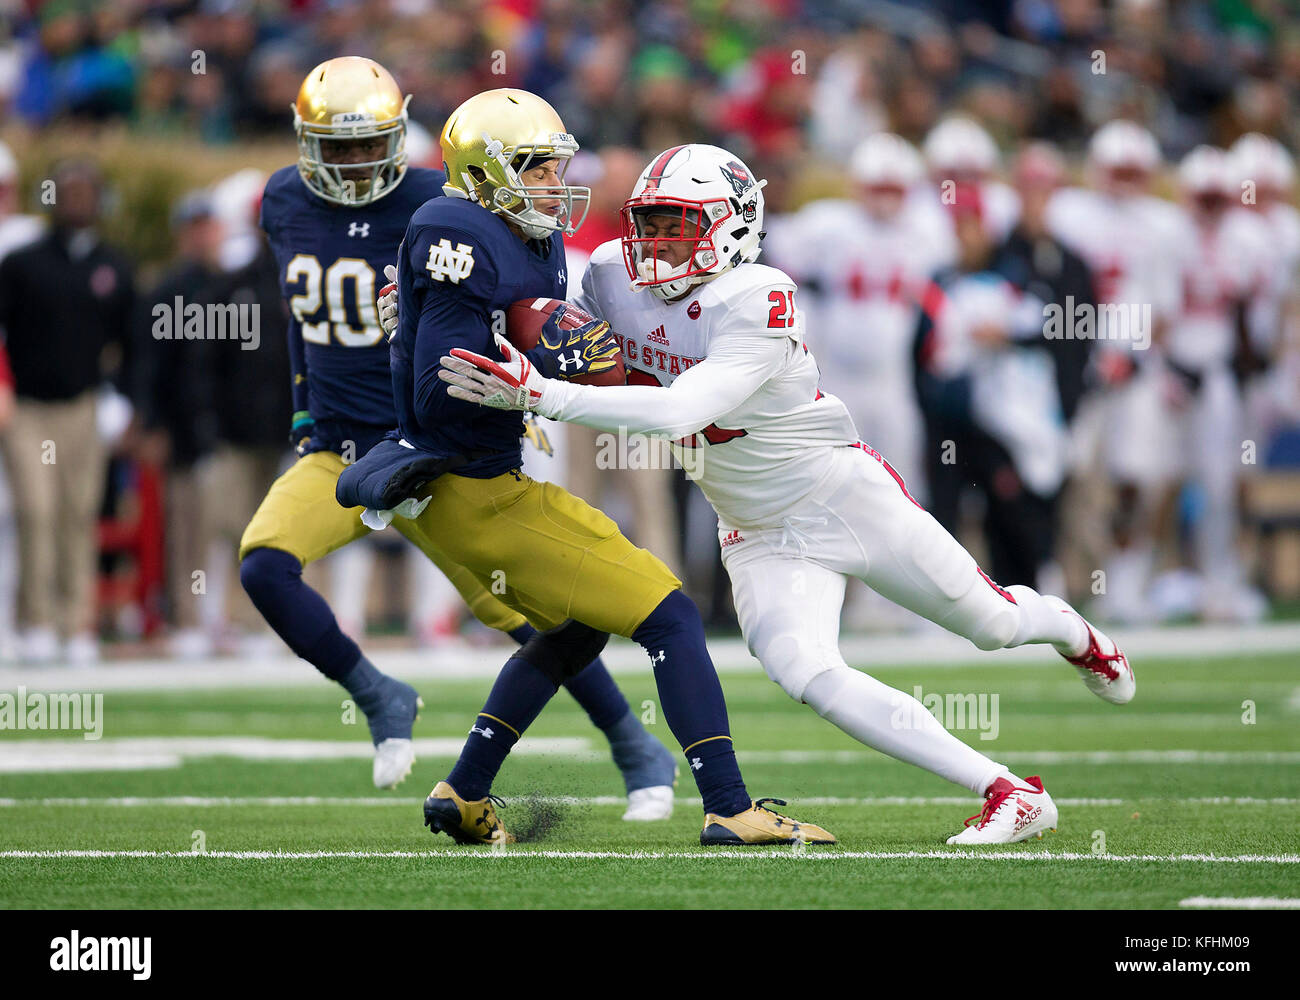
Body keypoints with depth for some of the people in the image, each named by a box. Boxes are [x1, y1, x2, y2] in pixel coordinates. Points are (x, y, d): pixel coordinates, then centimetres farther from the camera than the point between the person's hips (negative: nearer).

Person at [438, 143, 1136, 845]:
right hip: (760, 535, 5)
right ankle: (1010, 796, -13)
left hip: (843, 494, -5)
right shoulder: (614, 275, -8)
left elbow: (684, 409, -40)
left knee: (992, 625, 7)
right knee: (804, 674, -19)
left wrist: (545, 396, -47)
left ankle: (1060, 625, 48)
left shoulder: (757, 301, -28)